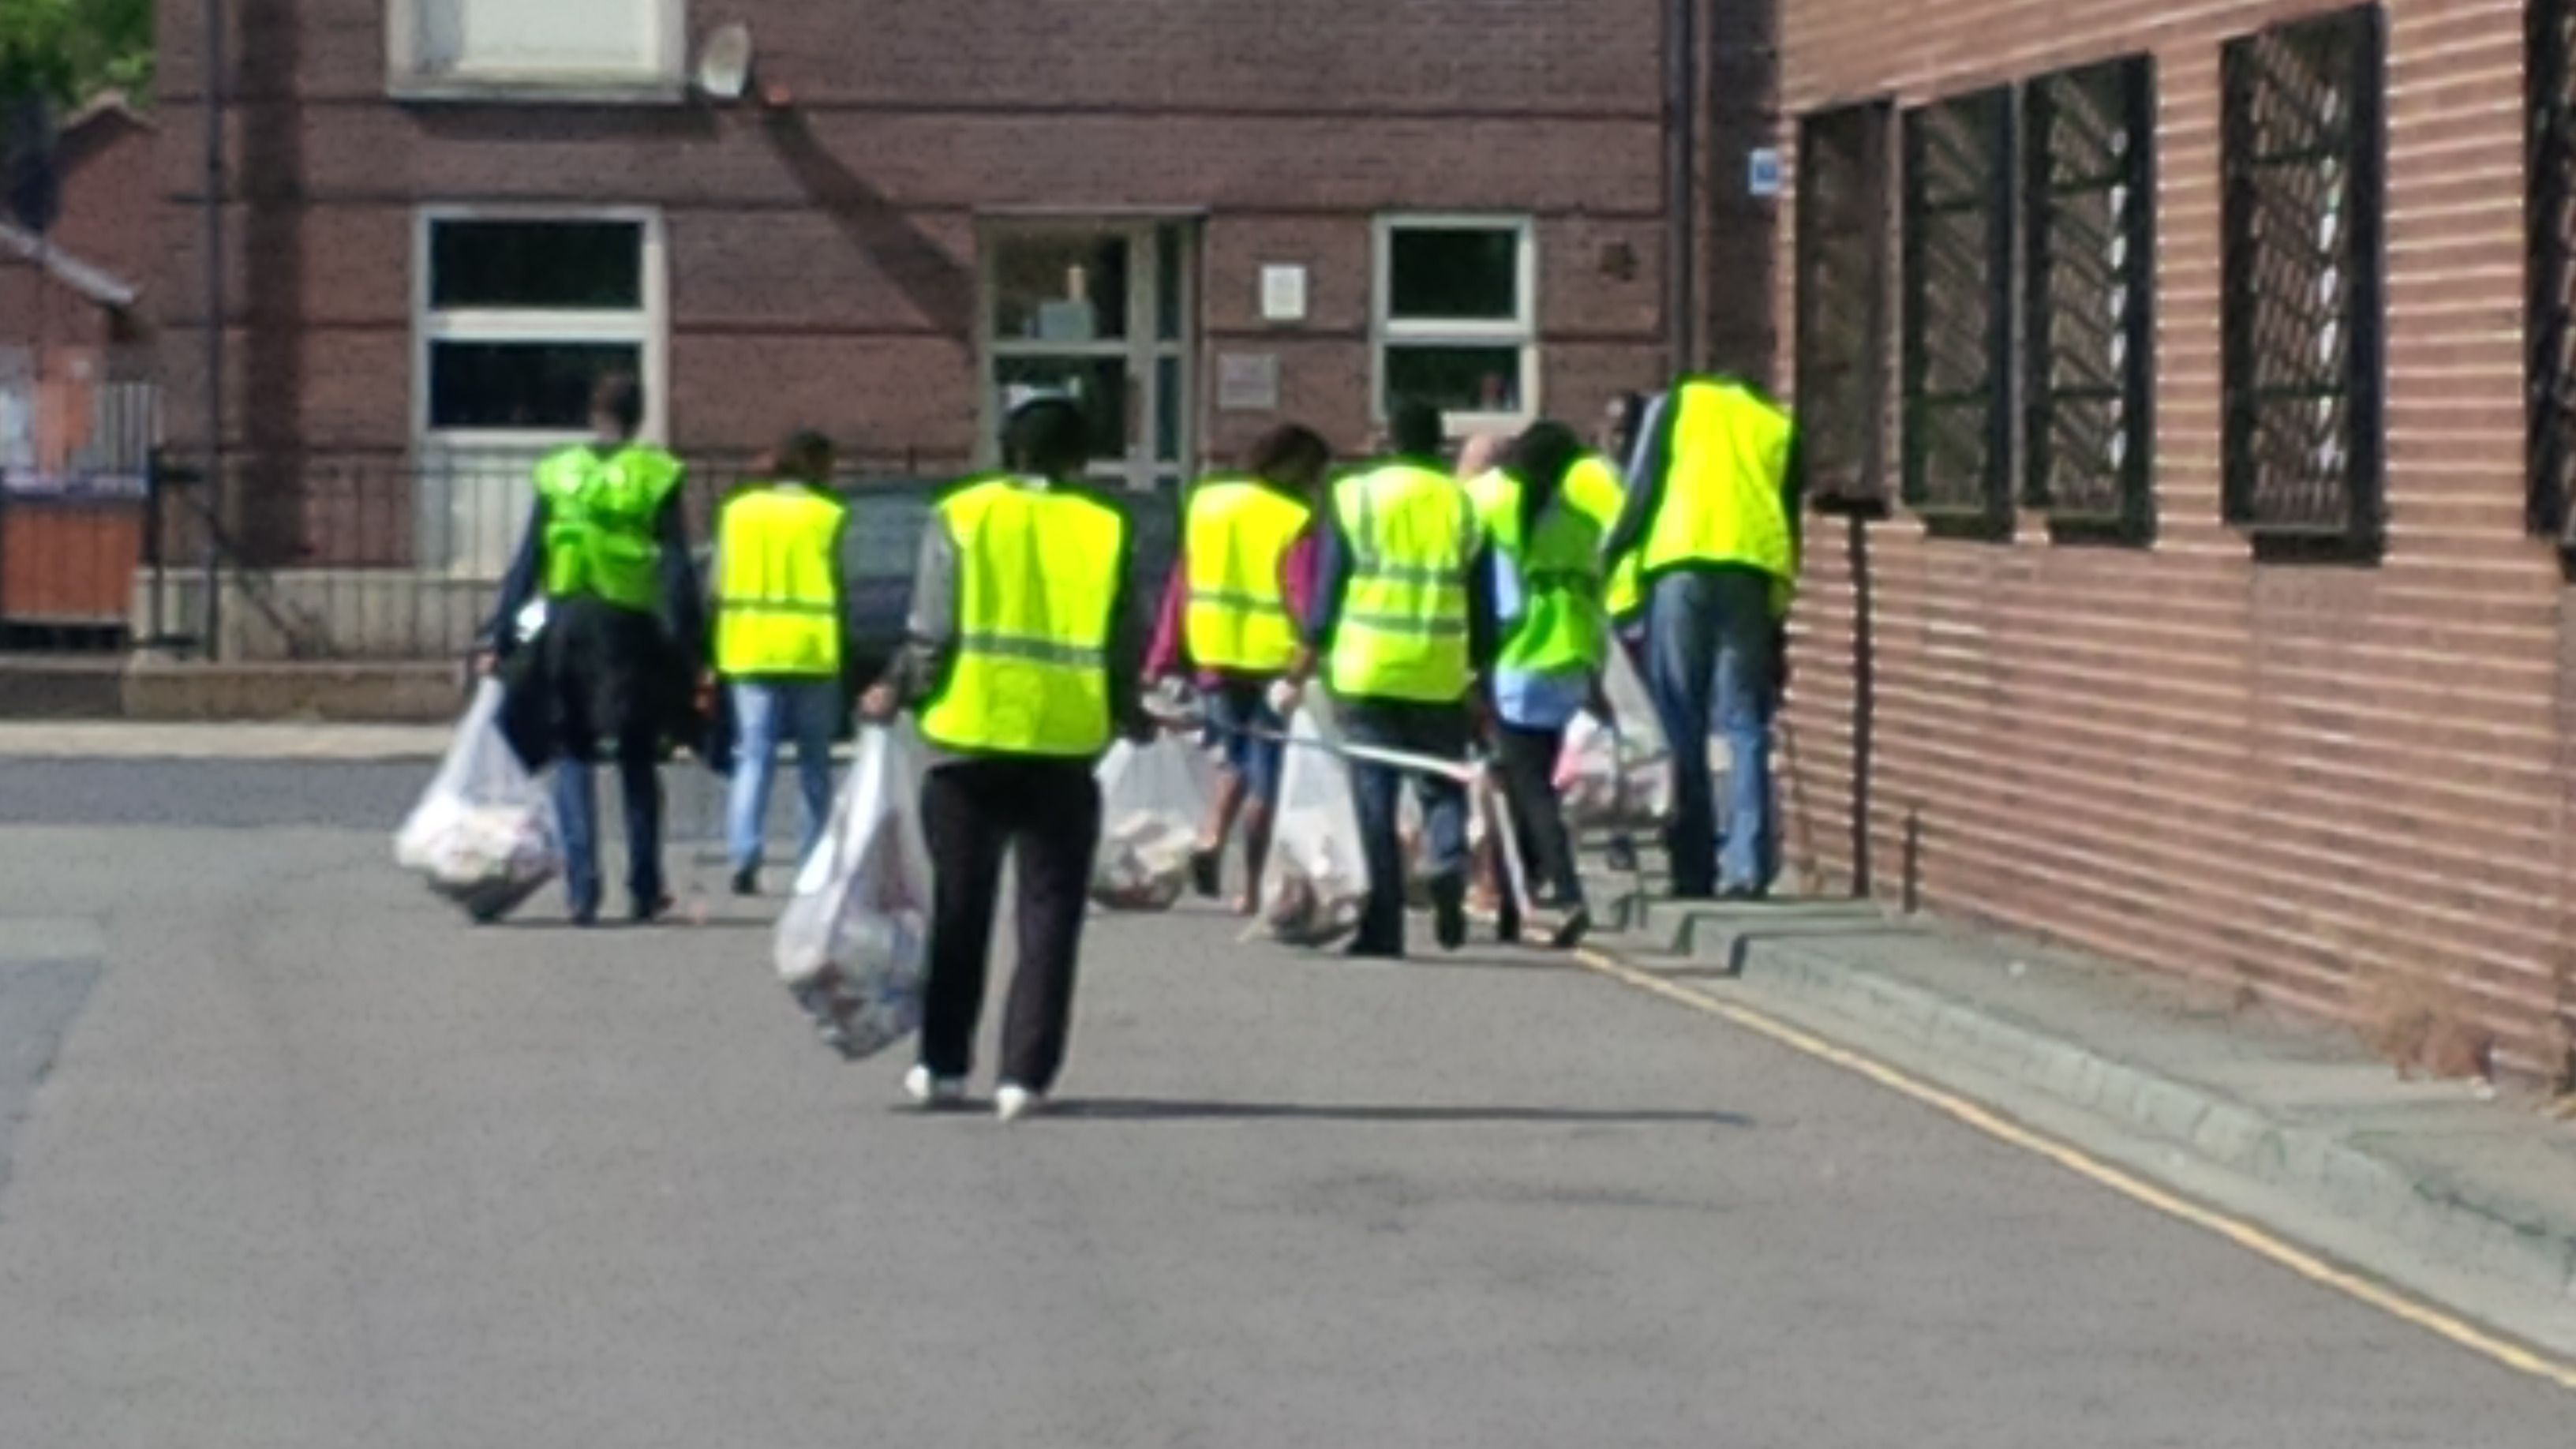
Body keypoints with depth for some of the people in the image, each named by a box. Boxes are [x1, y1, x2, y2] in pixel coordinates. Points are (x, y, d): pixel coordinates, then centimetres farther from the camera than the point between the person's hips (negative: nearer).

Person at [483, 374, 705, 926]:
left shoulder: (557, 473, 4)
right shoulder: (656, 477, -2)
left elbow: (526, 563, 2)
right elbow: (677, 570, -6)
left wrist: (500, 638, 3)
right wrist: (689, 647, -4)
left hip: (565, 627, 1)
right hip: (630, 631, -1)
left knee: (573, 761, 8)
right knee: (638, 764, 12)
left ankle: (582, 889, -3)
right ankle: (644, 891, 16)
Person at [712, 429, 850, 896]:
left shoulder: (737, 511, 8)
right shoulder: (829, 516, -2)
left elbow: (718, 586, 7)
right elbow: (838, 590, -5)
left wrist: (713, 657, 8)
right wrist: (845, 651, 1)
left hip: (749, 650, 2)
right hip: (812, 652, -2)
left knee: (754, 756, 1)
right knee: (815, 761, 10)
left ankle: (744, 858, -15)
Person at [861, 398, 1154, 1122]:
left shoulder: (960, 517, -1)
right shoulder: (1107, 531, 1)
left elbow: (932, 635, -6)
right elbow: (1126, 649, 1)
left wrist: (896, 692, 11)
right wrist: (1130, 716, 18)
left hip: (968, 741, 0)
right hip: (1066, 747, 0)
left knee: (961, 909, 14)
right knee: (1048, 914, 5)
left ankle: (943, 1065, 19)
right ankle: (1025, 1075, -2)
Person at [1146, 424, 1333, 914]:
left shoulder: (1205, 501, 6)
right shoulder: (1296, 518, -9)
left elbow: (1182, 583, 7)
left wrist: (1164, 661, 9)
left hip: (1211, 656, 4)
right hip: (1270, 660, -4)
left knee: (1238, 755, 23)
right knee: (1264, 775, 7)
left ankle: (1212, 835, -1)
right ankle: (1250, 890, 8)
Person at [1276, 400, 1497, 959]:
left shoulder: (1354, 496, 1)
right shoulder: (1464, 504, 7)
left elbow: (1326, 595, 0)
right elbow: (1482, 605, 7)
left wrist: (1300, 674, 4)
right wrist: (1482, 678, 15)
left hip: (1366, 671, -1)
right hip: (1441, 677, 1)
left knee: (1375, 798, 4)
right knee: (1442, 787, 13)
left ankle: (1384, 927, 2)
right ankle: (1449, 867, -17)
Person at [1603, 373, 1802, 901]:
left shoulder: (1678, 404, 19)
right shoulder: (1781, 427, 24)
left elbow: (1644, 491, 4)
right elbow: (1794, 524, 19)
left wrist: (1609, 554, 14)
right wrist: (1779, 627, 21)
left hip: (1680, 564, -2)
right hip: (1754, 573, 2)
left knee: (1681, 732, 2)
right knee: (1745, 727, 5)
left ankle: (1694, 873, 0)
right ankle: (1748, 867, -6)